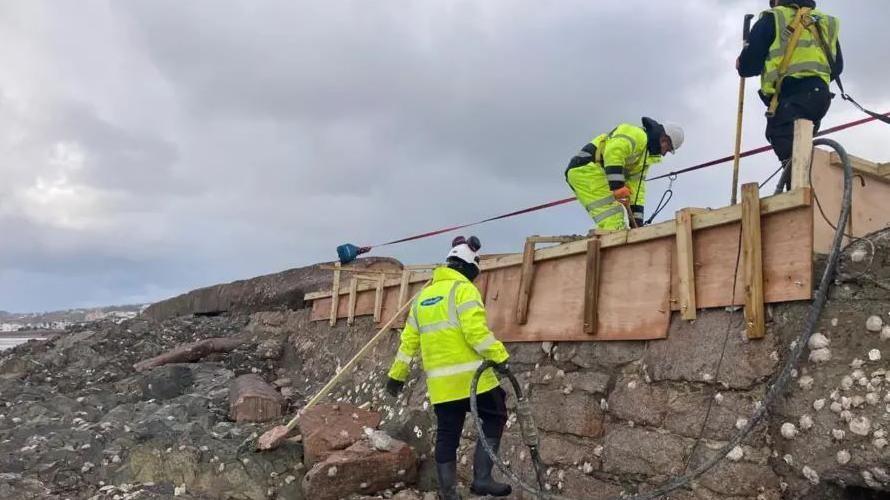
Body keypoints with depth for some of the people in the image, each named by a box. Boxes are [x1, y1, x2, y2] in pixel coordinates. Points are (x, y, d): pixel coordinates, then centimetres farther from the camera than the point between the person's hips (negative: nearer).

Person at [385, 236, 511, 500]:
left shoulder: (423, 295, 16)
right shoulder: (463, 288, -5)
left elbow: (409, 340, 17)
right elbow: (476, 330, -19)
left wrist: (397, 375, 21)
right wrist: (499, 356, -15)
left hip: (440, 382, 6)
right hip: (470, 376, -6)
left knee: (447, 435, 11)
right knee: (494, 419, 10)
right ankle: (482, 478, 6)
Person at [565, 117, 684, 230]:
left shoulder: (645, 158, 22)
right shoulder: (637, 135, -8)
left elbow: (637, 188, 17)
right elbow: (613, 152, -28)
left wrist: (637, 221, 8)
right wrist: (617, 186, -32)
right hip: (586, 168, -10)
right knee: (613, 217, -18)